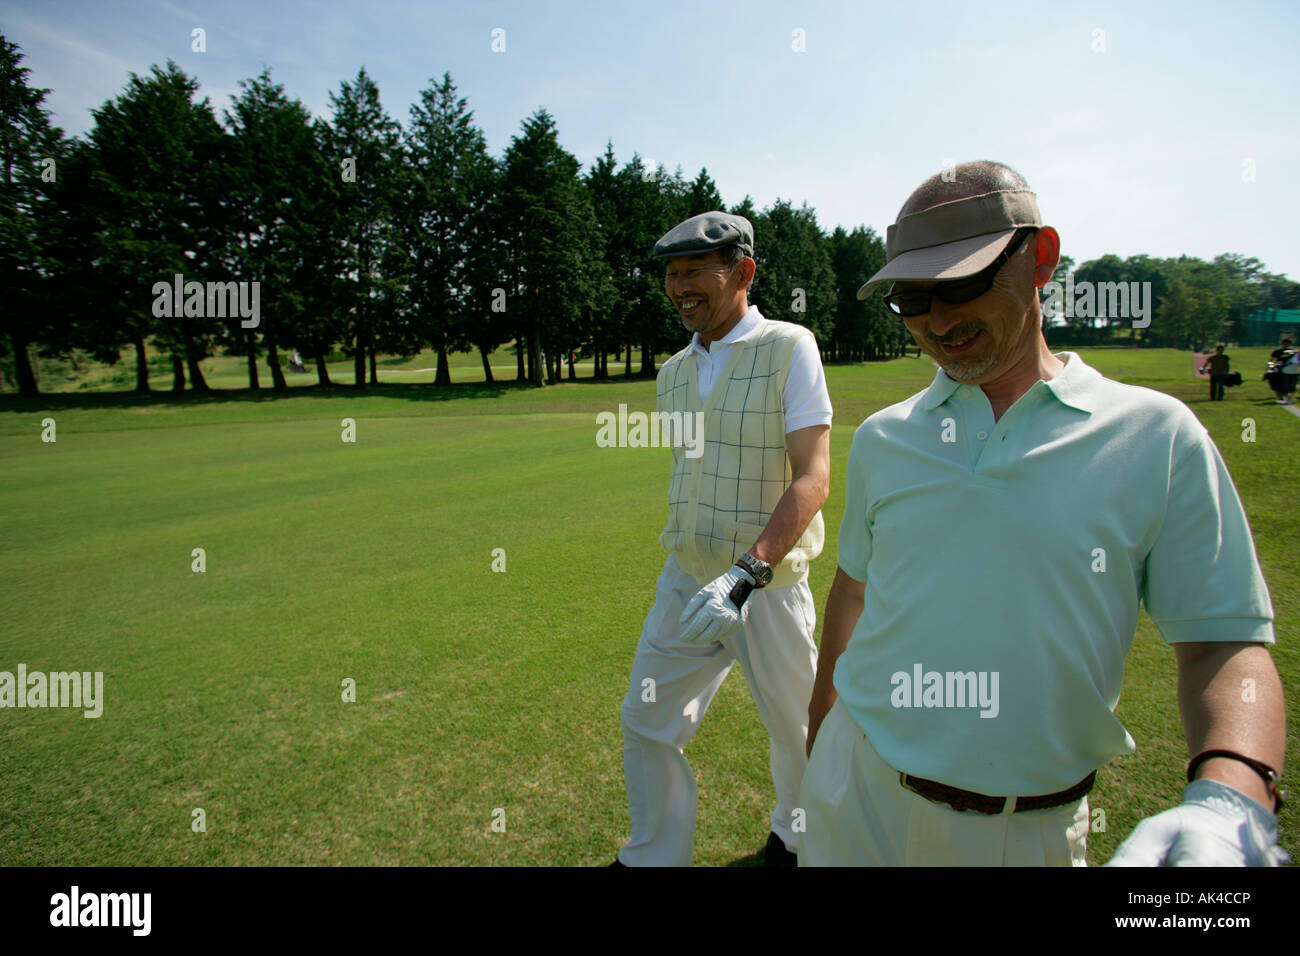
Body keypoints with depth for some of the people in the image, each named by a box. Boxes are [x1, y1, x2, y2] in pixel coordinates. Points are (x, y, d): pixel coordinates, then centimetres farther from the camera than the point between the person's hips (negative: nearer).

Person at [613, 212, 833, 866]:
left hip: (768, 585, -5)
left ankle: (795, 835, 44)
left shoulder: (789, 348, -11)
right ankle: (653, 855, 33)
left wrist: (745, 575, -30)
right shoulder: (674, 372, 8)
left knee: (796, 729, 14)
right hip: (684, 580, 6)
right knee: (646, 725, 10)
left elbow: (812, 477, -20)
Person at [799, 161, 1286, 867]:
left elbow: (1225, 640, -8)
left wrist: (1230, 799, -25)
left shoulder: (1158, 437, -6)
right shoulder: (881, 439, 2)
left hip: (1032, 830, -1)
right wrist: (821, 719, 18)